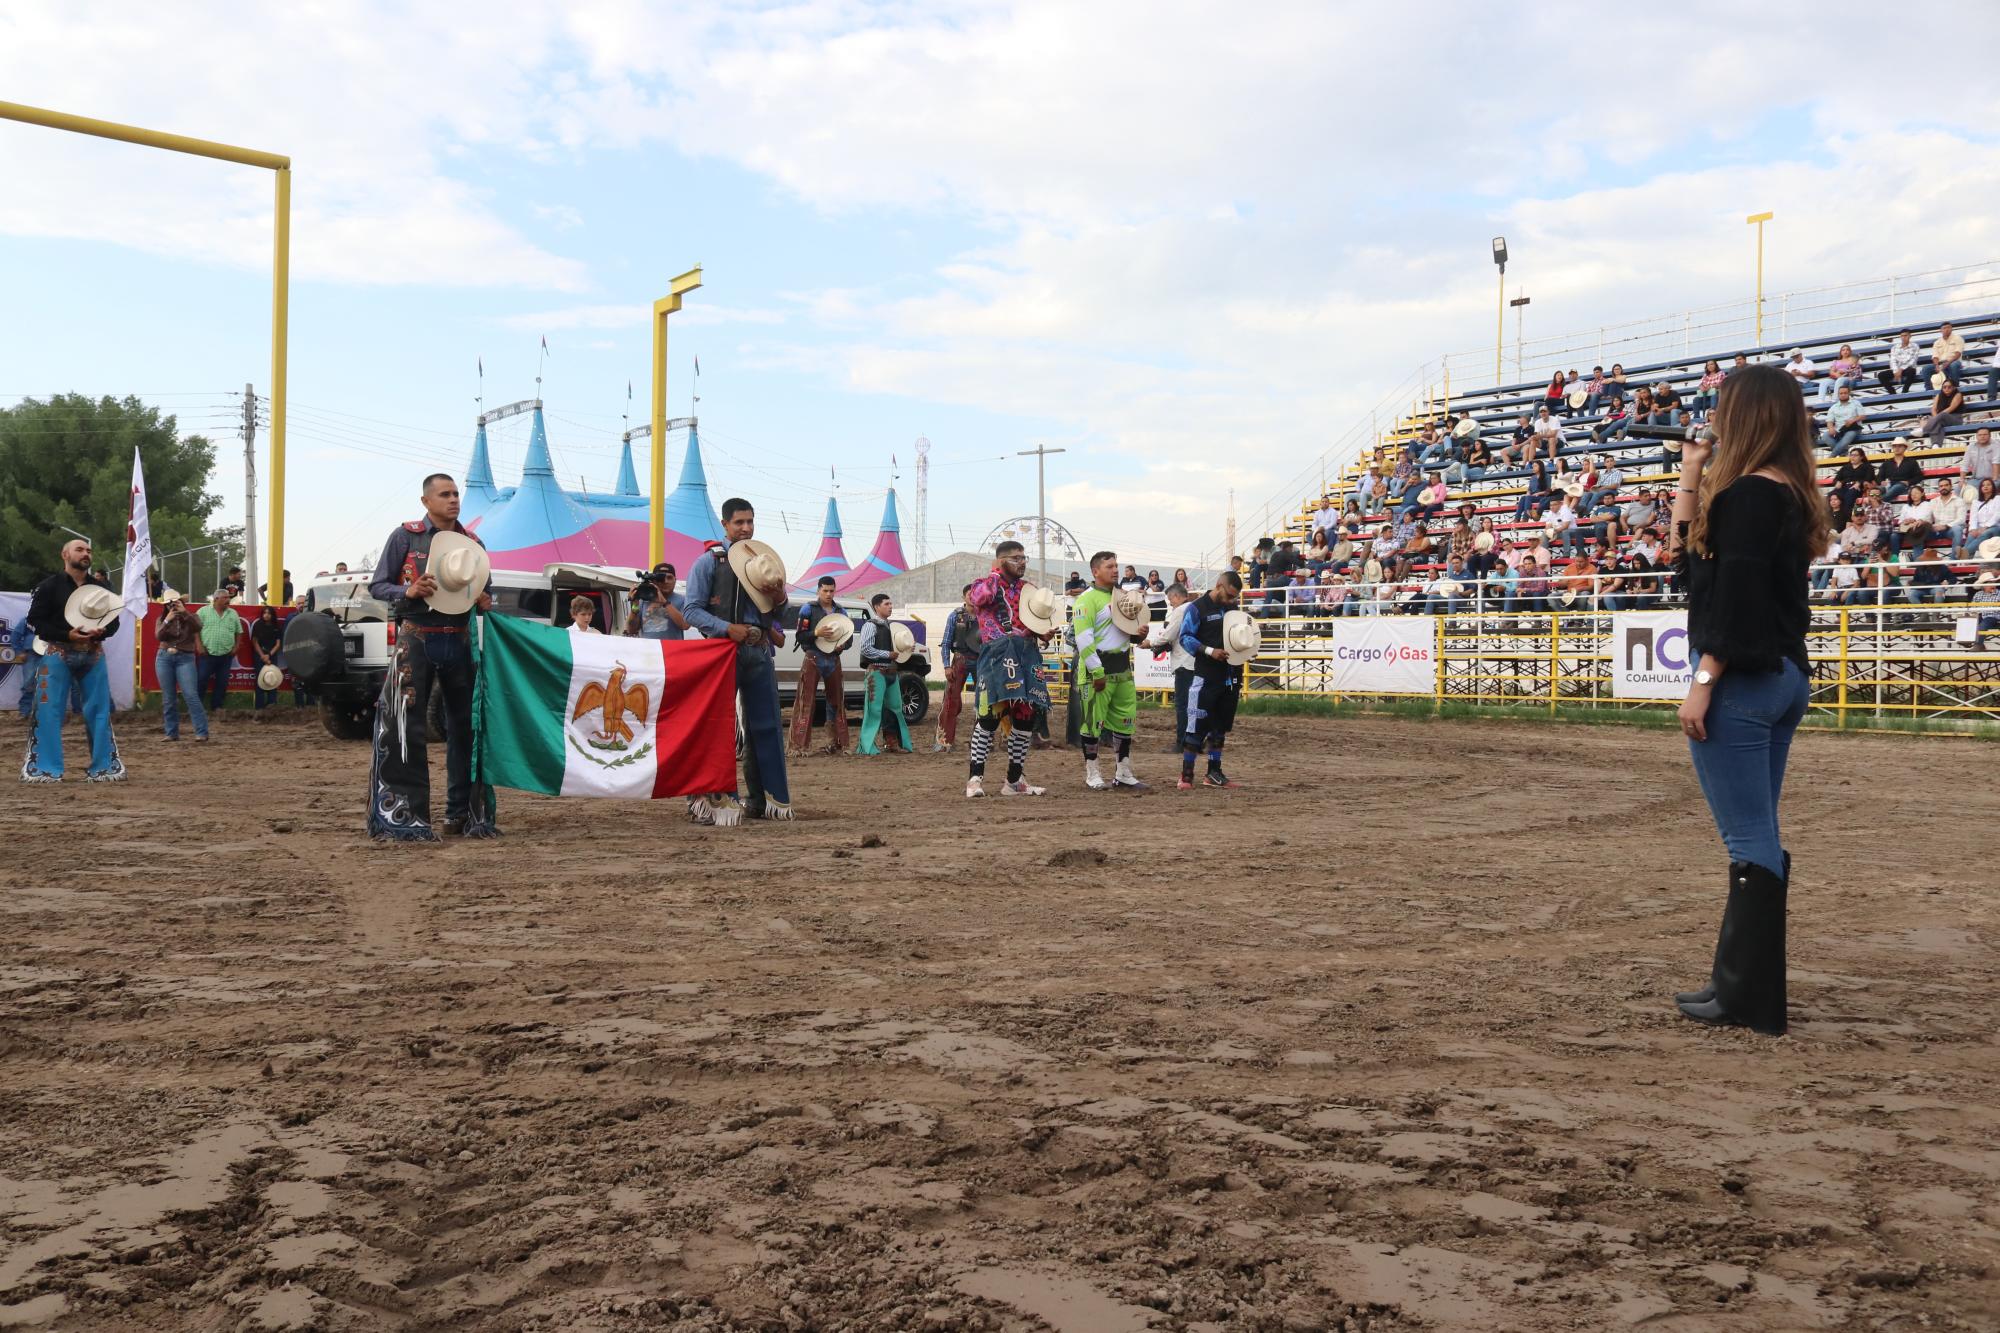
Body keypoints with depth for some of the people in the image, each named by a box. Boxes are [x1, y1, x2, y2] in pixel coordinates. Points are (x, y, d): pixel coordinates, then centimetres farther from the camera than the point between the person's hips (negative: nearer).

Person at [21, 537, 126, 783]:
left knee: (99, 710, 4)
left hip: (93, 654, 4)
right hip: (57, 653, -3)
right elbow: (35, 621, -6)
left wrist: (102, 631, -12)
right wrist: (67, 635, -19)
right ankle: (45, 768, 2)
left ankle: (103, 766, 11)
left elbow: (114, 620, 11)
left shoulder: (102, 587, 9)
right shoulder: (49, 586, -3)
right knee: (48, 710, -5)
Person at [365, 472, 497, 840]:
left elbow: (481, 591, 21)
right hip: (415, 640, -4)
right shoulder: (405, 536, 0)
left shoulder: (472, 544, 11)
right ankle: (404, 816, 2)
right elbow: (377, 586, 2)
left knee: (465, 726, 7)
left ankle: (463, 814, 18)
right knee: (406, 730, -4)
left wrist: (484, 602, -2)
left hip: (458, 642, 4)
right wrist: (408, 592, -18)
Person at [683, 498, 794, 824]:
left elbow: (779, 618, 20)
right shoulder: (709, 562, 2)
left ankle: (763, 799, 15)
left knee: (766, 727, 6)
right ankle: (718, 800, 0)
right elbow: (693, 610, -6)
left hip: (760, 654, 5)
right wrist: (727, 628, -19)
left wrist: (780, 598, -2)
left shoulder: (764, 561, 17)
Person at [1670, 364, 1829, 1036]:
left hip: (1742, 680, -10)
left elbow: (1735, 597, -21)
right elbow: (1691, 551, 21)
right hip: (1784, 677, 10)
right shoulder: (1792, 496, 15)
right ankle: (1745, 980, 22)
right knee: (1758, 836, 13)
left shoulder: (1747, 493, -14)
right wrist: (1691, 479, 18)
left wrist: (1702, 682, -20)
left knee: (1748, 839, -5)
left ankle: (1748, 999, 1)